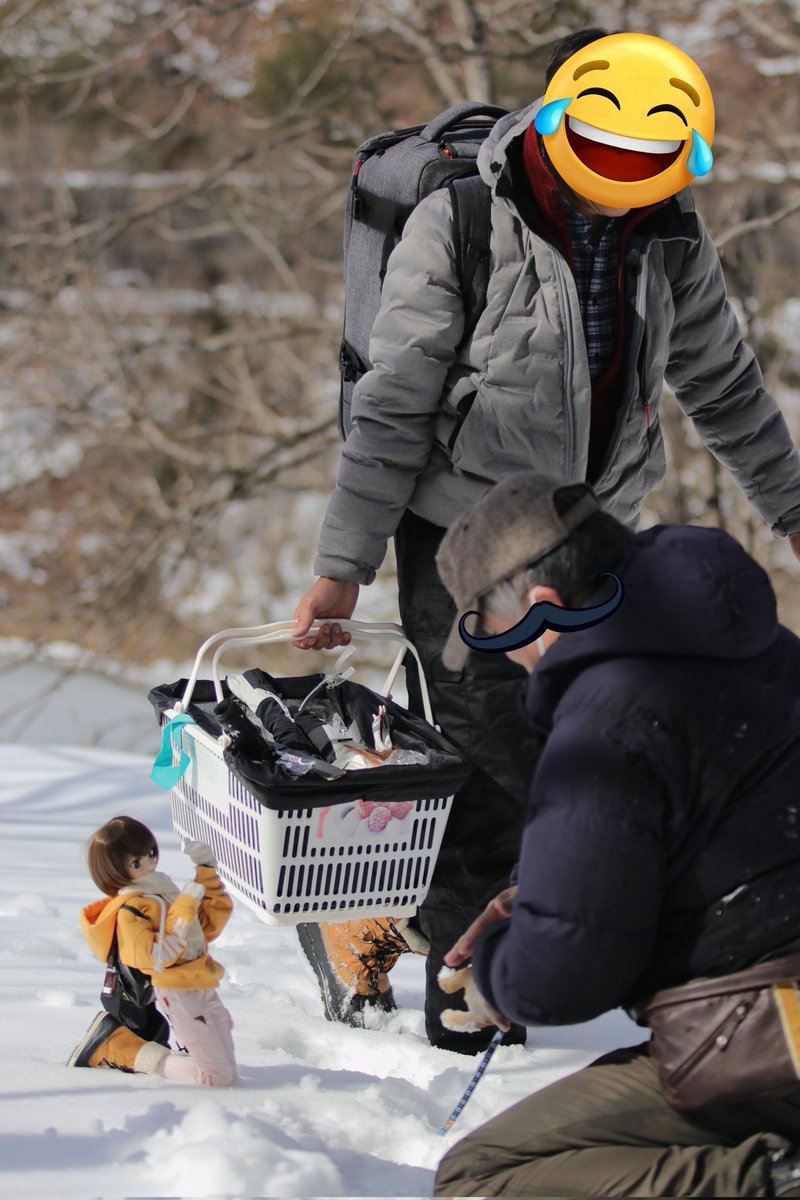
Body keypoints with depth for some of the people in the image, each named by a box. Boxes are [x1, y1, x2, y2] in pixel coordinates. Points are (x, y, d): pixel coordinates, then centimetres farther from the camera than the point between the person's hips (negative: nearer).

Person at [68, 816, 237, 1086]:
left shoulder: (163, 891, 14)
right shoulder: (130, 911, -15)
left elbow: (210, 923, 19)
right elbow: (159, 956, -24)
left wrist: (206, 870, 12)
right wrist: (186, 905, -23)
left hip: (203, 990, 9)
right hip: (179, 995, -9)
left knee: (227, 1071, 14)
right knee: (218, 1076, -11)